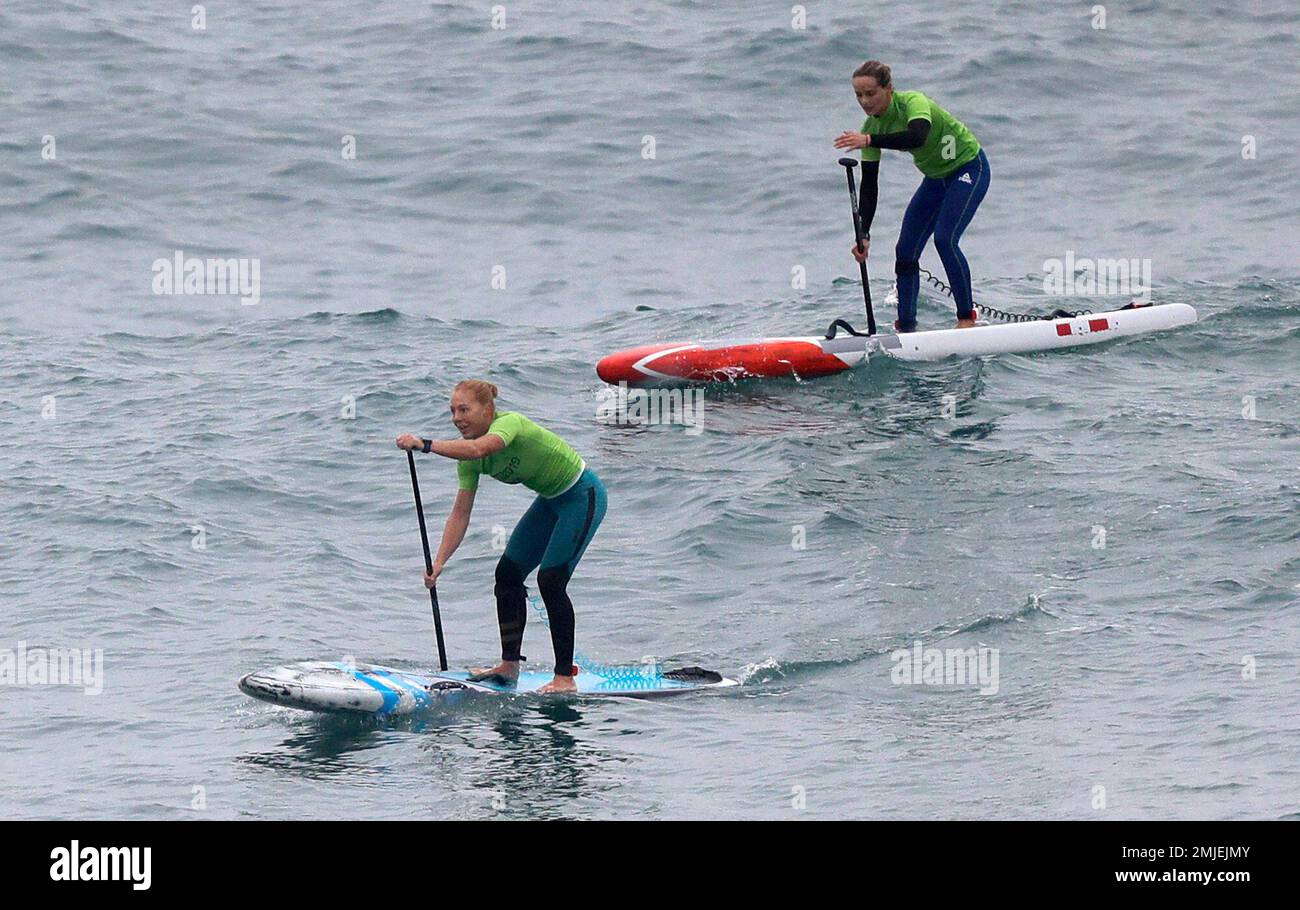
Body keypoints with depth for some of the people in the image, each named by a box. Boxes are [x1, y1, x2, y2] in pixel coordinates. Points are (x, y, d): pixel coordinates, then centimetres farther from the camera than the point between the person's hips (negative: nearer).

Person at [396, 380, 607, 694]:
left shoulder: (509, 422, -29)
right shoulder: (468, 457, -5)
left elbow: (478, 449, -51)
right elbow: (460, 514, -8)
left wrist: (425, 444, -58)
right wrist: (438, 563, -18)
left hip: (582, 495, -9)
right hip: (551, 500, 9)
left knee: (550, 580, -15)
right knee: (508, 573, 2)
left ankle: (565, 679, -10)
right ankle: (509, 666, 9)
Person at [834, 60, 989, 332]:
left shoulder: (913, 103, -29)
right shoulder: (872, 126, -10)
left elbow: (917, 137, -52)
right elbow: (869, 186, -10)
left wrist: (868, 141, -55)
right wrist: (863, 235, -18)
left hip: (969, 169, -7)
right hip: (936, 178, 7)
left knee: (944, 239, -23)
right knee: (906, 250, -1)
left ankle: (967, 317, -11)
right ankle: (906, 328, 6)